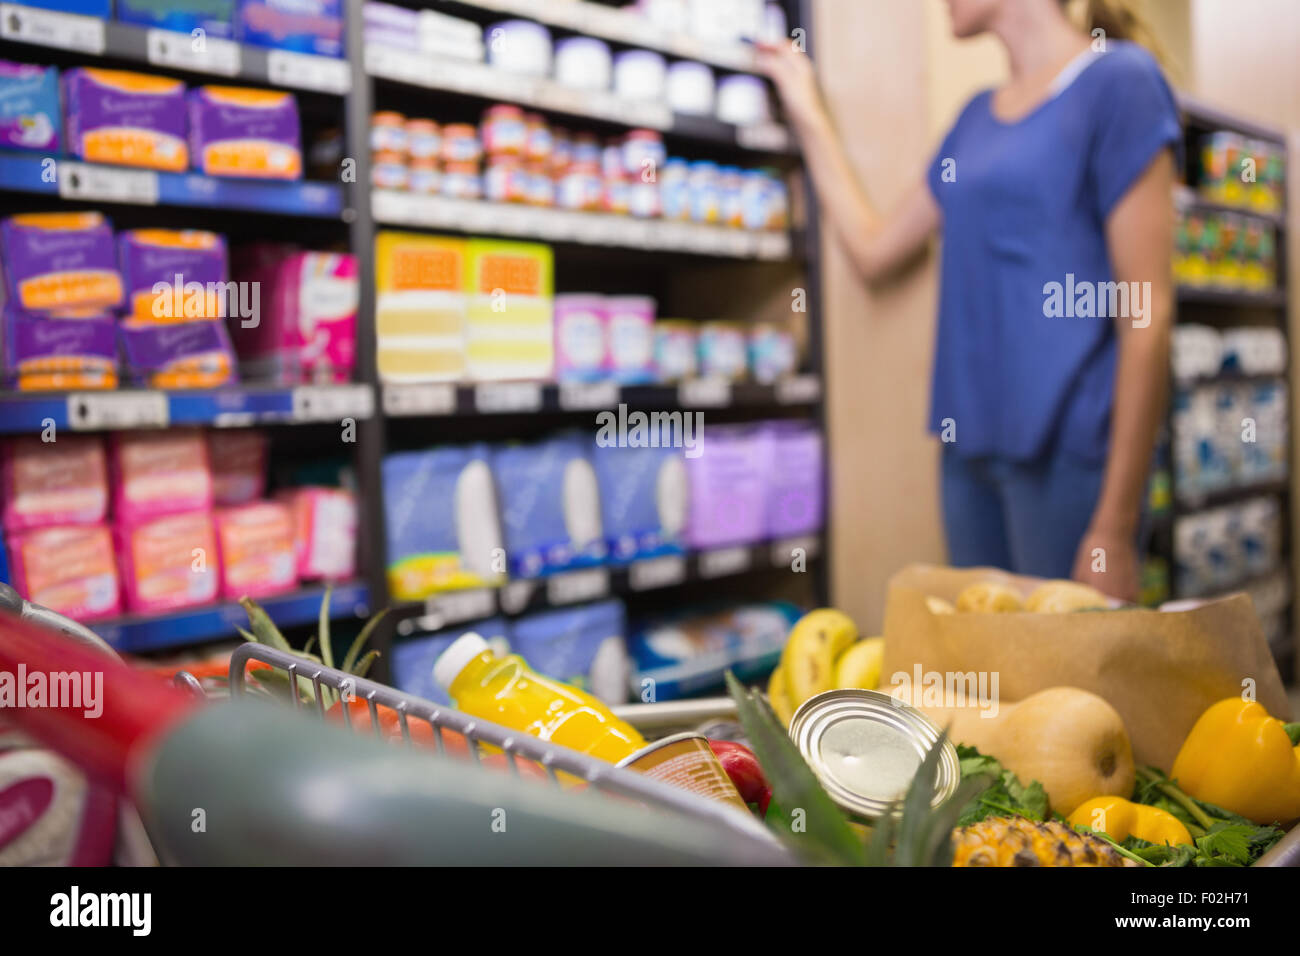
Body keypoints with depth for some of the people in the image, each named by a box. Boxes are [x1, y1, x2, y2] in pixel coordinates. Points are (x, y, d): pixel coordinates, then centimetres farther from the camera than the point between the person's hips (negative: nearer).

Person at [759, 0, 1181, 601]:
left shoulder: (1119, 80, -7)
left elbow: (1147, 311, -13)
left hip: (1064, 452, -7)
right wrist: (808, 114, 21)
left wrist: (1116, 528, -17)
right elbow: (873, 250, 21)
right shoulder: (977, 116, 15)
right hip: (970, 444, 7)